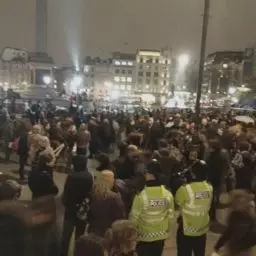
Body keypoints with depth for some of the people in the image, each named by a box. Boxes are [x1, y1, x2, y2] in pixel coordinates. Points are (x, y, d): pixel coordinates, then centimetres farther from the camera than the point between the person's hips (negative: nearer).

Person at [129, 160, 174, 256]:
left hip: (144, 236, -4)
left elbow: (134, 217, -14)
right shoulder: (168, 194, -10)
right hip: (161, 235, 4)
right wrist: (168, 231, 17)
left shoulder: (141, 195, -23)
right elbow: (170, 216, 0)